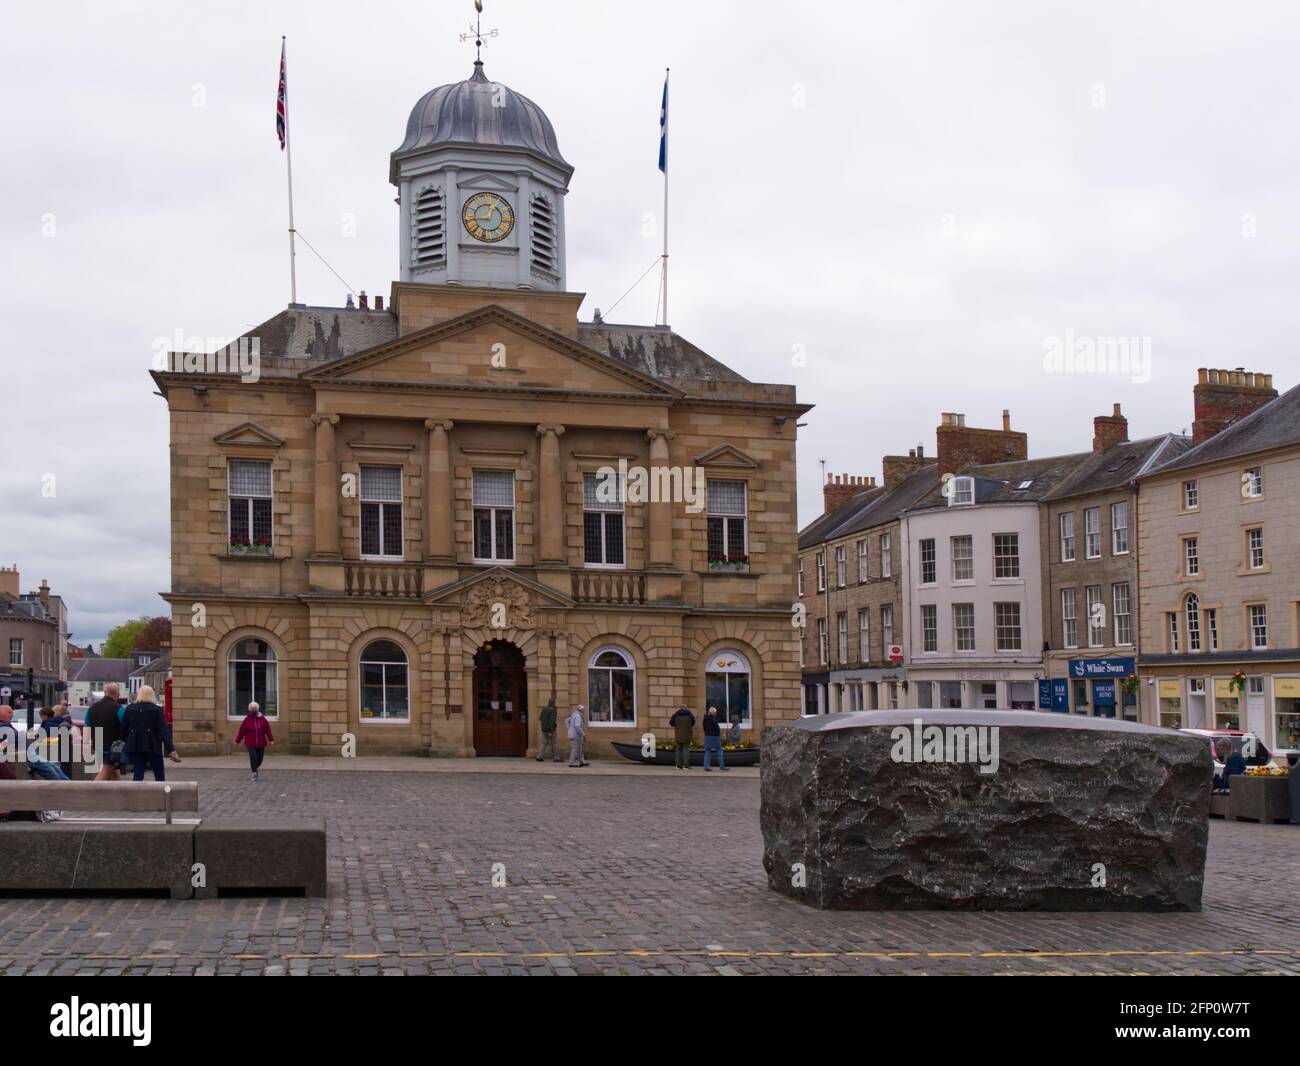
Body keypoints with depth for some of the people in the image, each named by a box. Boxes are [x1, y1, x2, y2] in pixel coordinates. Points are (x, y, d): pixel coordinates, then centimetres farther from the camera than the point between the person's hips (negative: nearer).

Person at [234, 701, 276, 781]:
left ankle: (255, 768, 35)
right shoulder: (247, 719, -3)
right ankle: (254, 773, -3)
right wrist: (237, 741, 2)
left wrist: (271, 739, -1)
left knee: (260, 758, 5)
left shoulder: (263, 719, 2)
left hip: (261, 744, 2)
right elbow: (241, 731, 0)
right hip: (250, 744, -2)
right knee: (253, 757, -17)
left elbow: (268, 730, 4)